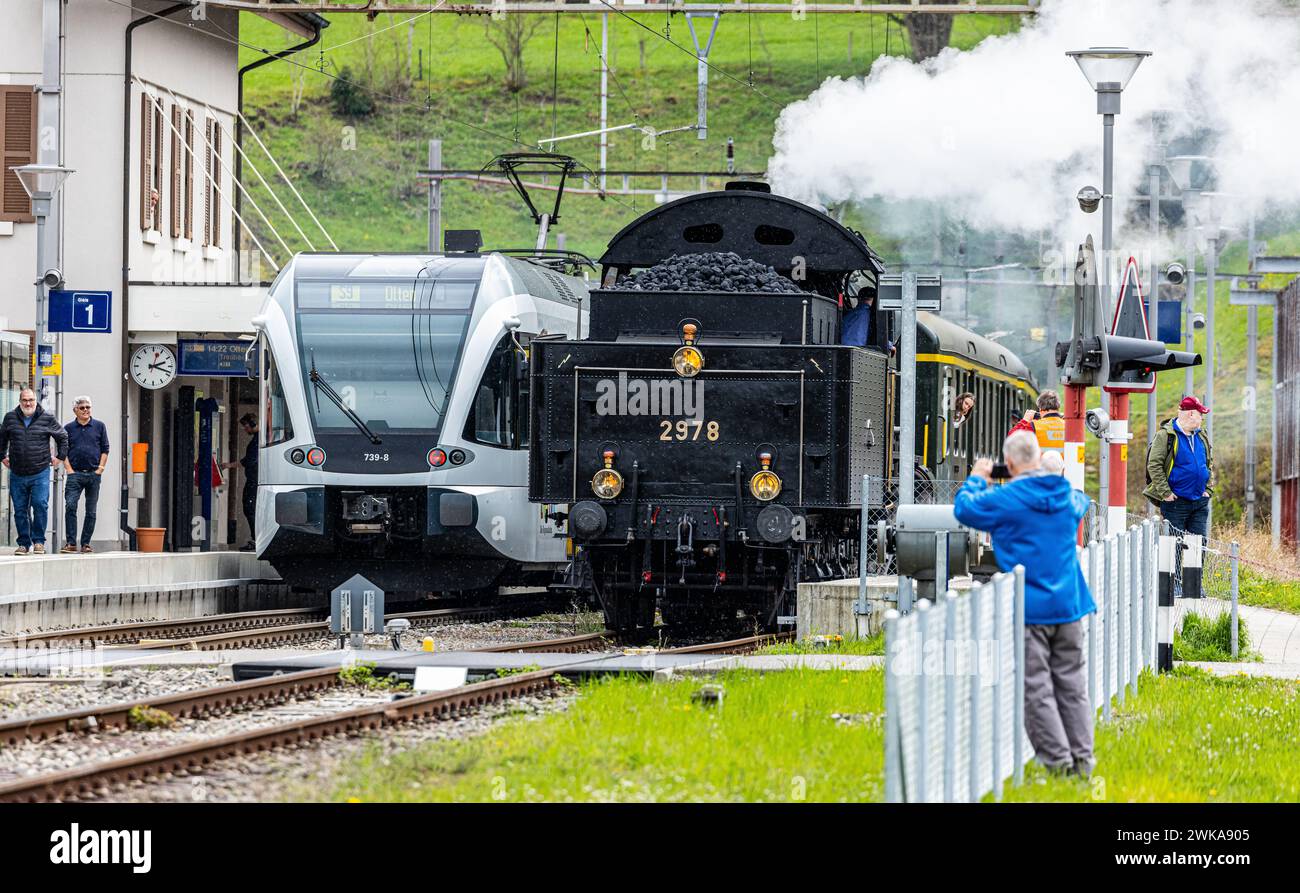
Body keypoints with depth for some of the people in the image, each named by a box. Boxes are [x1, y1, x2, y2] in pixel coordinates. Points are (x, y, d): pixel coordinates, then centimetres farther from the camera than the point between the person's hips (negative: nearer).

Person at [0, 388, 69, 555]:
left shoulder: (47, 419, 1)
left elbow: (62, 436, 15)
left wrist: (59, 456, 14)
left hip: (40, 473, -2)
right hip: (17, 474, 2)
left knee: (40, 504, -13)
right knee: (20, 509, 3)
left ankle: (39, 541, -1)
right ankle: (24, 543, 12)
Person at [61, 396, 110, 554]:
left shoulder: (99, 426, 8)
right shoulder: (69, 428, 8)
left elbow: (105, 450, 8)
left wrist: (100, 469, -2)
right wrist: (69, 470, -3)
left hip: (94, 474, 1)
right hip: (75, 474, -1)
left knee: (91, 511, 4)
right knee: (70, 506, -15)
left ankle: (86, 543, 9)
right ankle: (71, 543, -14)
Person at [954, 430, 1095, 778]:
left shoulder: (1006, 498, -12)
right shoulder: (1067, 495, 5)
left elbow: (964, 508, 3)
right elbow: (1083, 504, 31)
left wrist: (976, 478, 21)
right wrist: (1047, 474, 37)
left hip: (1029, 609, -5)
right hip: (1068, 605, 6)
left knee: (1036, 689, 0)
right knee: (1072, 684, 11)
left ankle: (1059, 760, -3)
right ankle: (1082, 759, 11)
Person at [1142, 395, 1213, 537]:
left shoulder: (1201, 436, 13)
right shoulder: (1166, 435, -8)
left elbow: (1210, 464, 24)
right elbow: (1154, 465, -11)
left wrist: (1208, 489, 11)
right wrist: (1166, 493, -15)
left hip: (1200, 503, 6)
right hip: (1176, 502, -6)